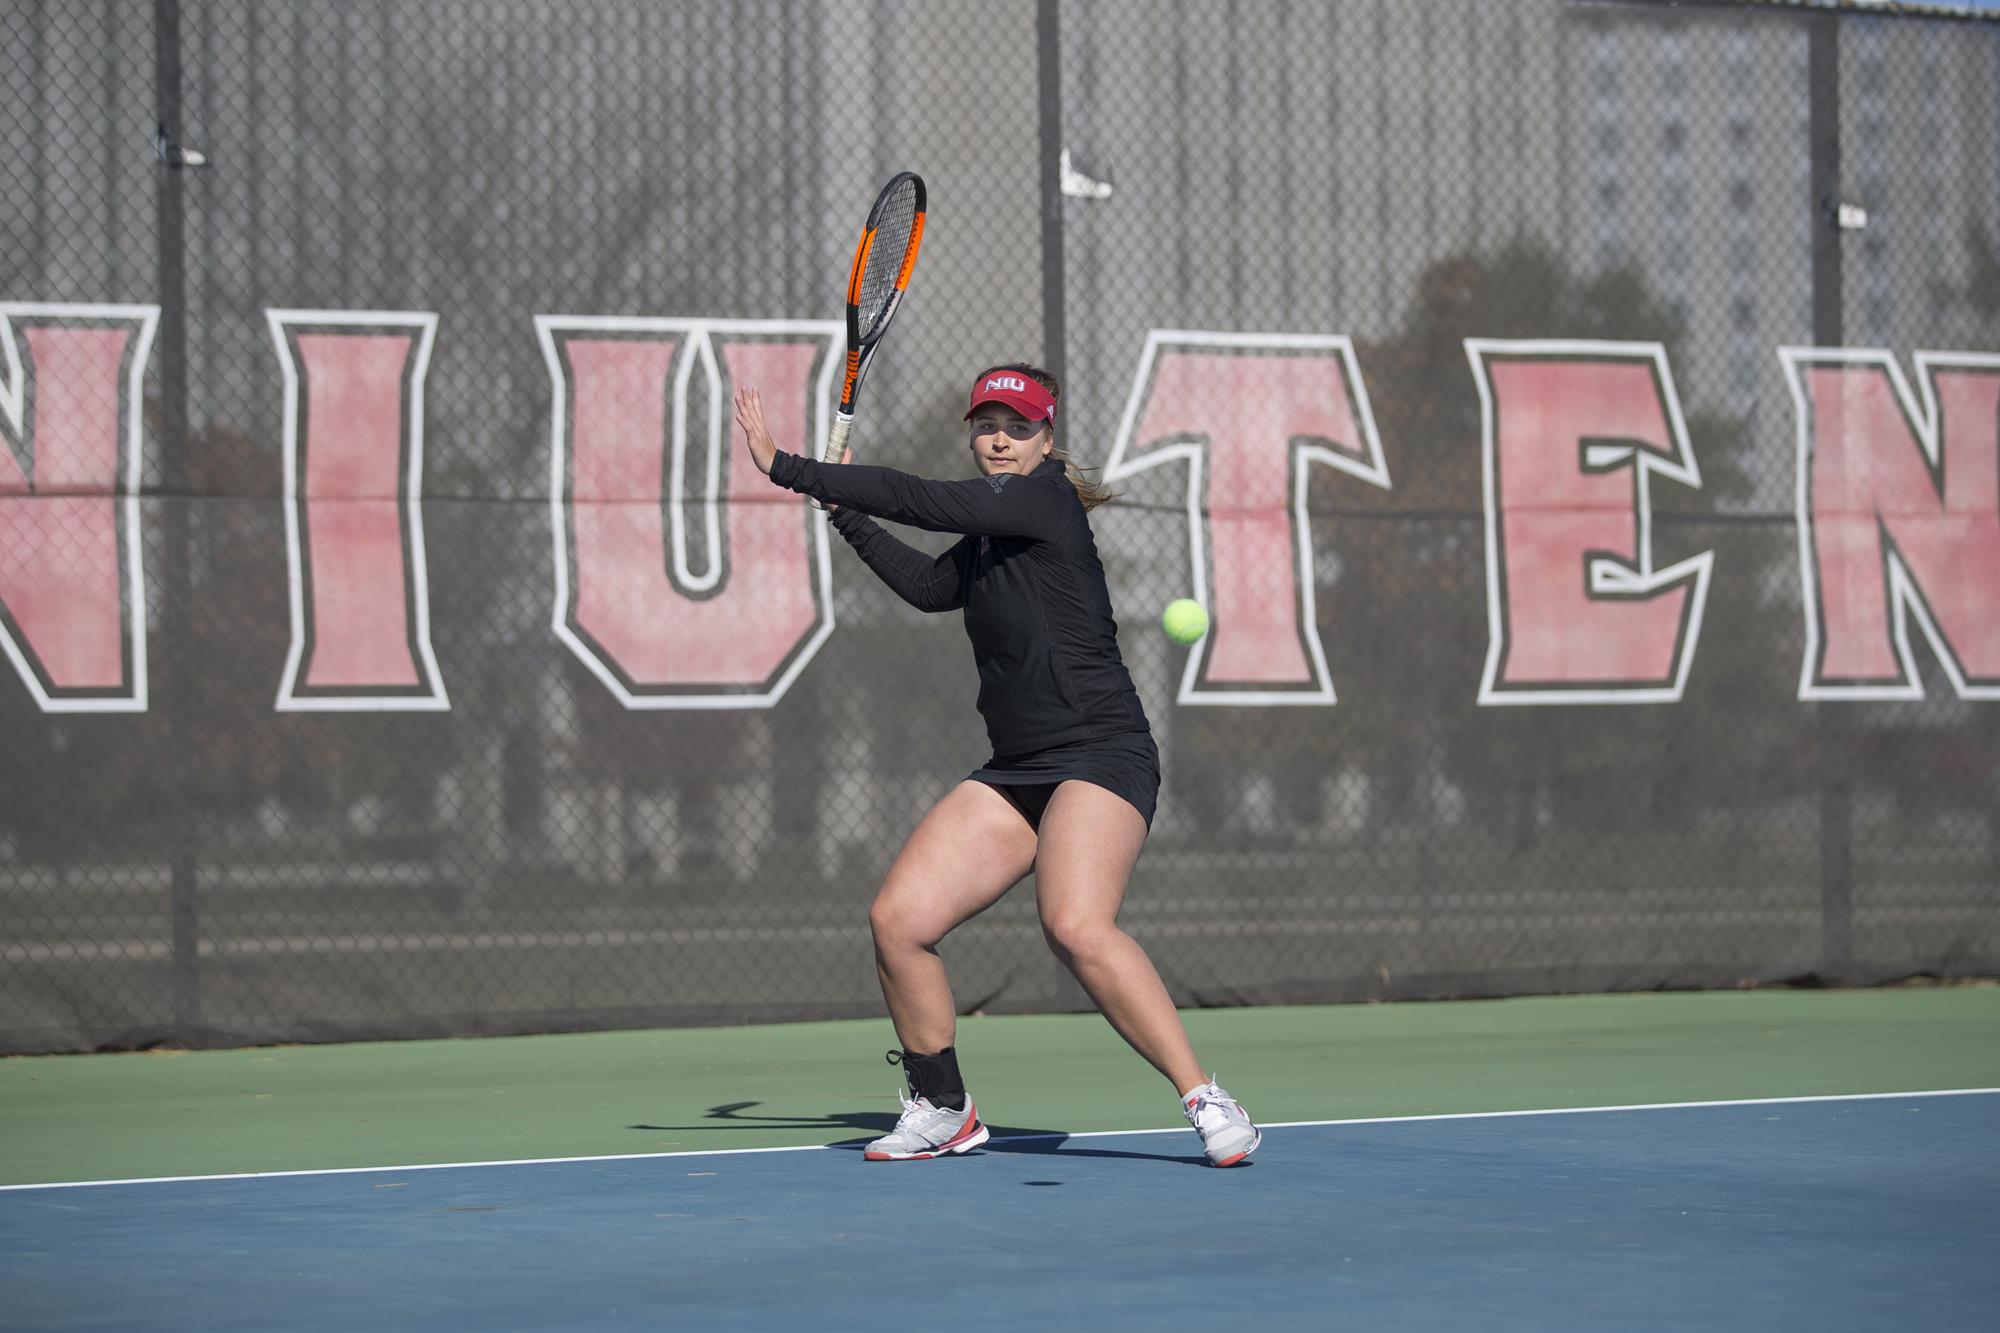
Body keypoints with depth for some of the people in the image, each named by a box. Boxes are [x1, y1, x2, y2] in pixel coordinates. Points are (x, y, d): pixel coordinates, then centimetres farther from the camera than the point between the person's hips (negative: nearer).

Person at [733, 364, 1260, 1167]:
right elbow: (927, 585, 32)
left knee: (1076, 927, -32)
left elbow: (924, 502, -18)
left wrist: (789, 468, -14)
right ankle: (942, 1111, 15)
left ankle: (1208, 1104, -23)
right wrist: (842, 511, 29)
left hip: (1101, 755, -9)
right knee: (898, 920, -4)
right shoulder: (987, 539, 16)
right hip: (1016, 770, 9)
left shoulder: (1046, 500, -9)